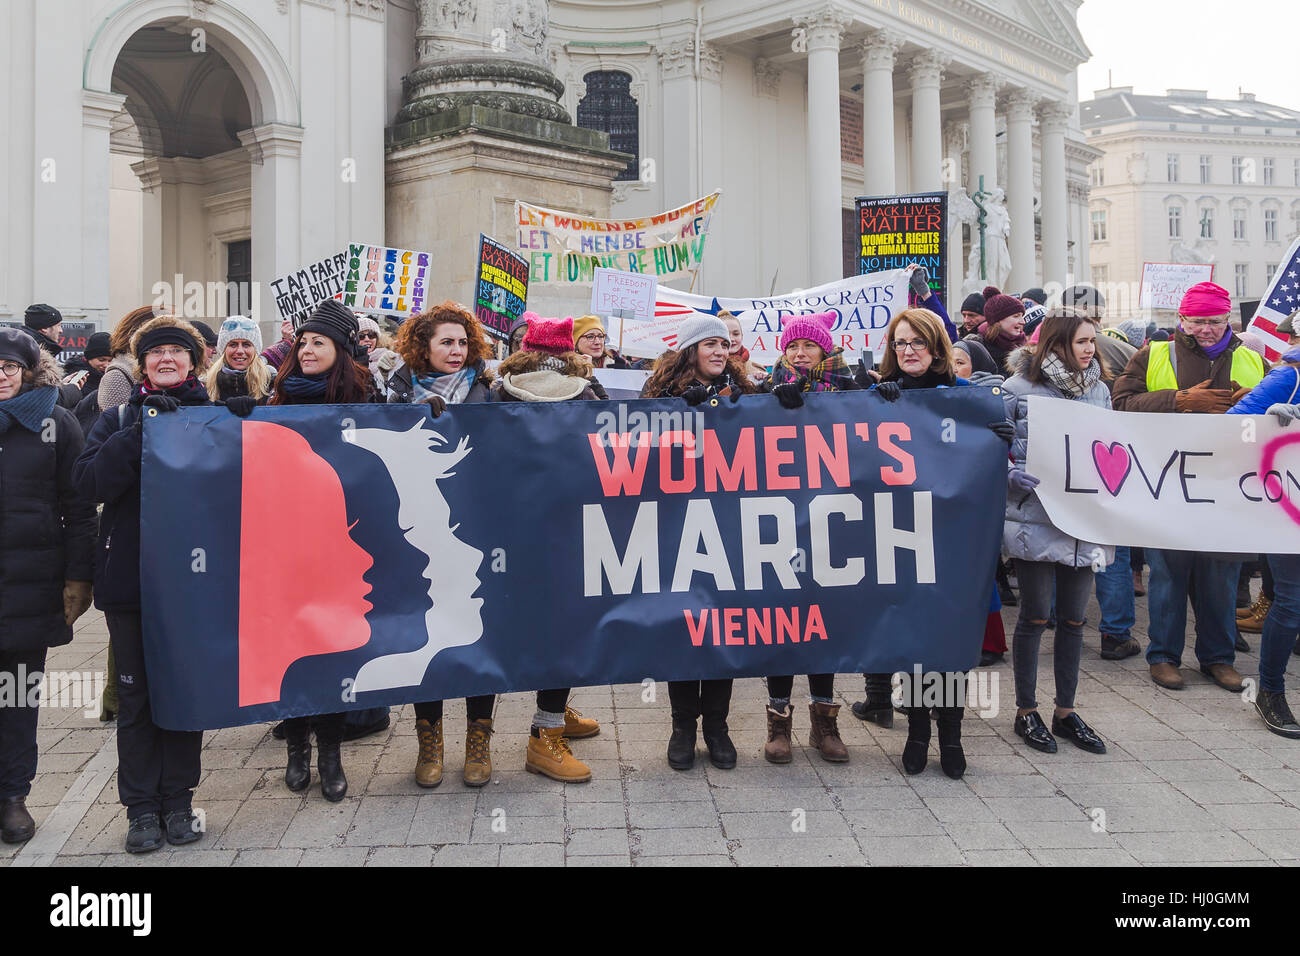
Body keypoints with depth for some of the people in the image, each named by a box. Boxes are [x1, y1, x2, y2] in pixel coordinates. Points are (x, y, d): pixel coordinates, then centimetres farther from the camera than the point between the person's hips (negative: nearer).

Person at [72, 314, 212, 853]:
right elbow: (89, 480, -10)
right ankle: (141, 807, 18)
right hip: (129, 578, 0)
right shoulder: (119, 419, 6)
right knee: (135, 693, 6)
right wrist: (141, 431, -17)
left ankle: (178, 801, 21)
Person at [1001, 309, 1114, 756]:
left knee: (1074, 617, 11)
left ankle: (1065, 711, 24)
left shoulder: (1098, 390, 11)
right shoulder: (1019, 389, -6)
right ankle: (1026, 711, 19)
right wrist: (1021, 477, -21)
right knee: (1035, 616, 4)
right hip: (1036, 517, -5)